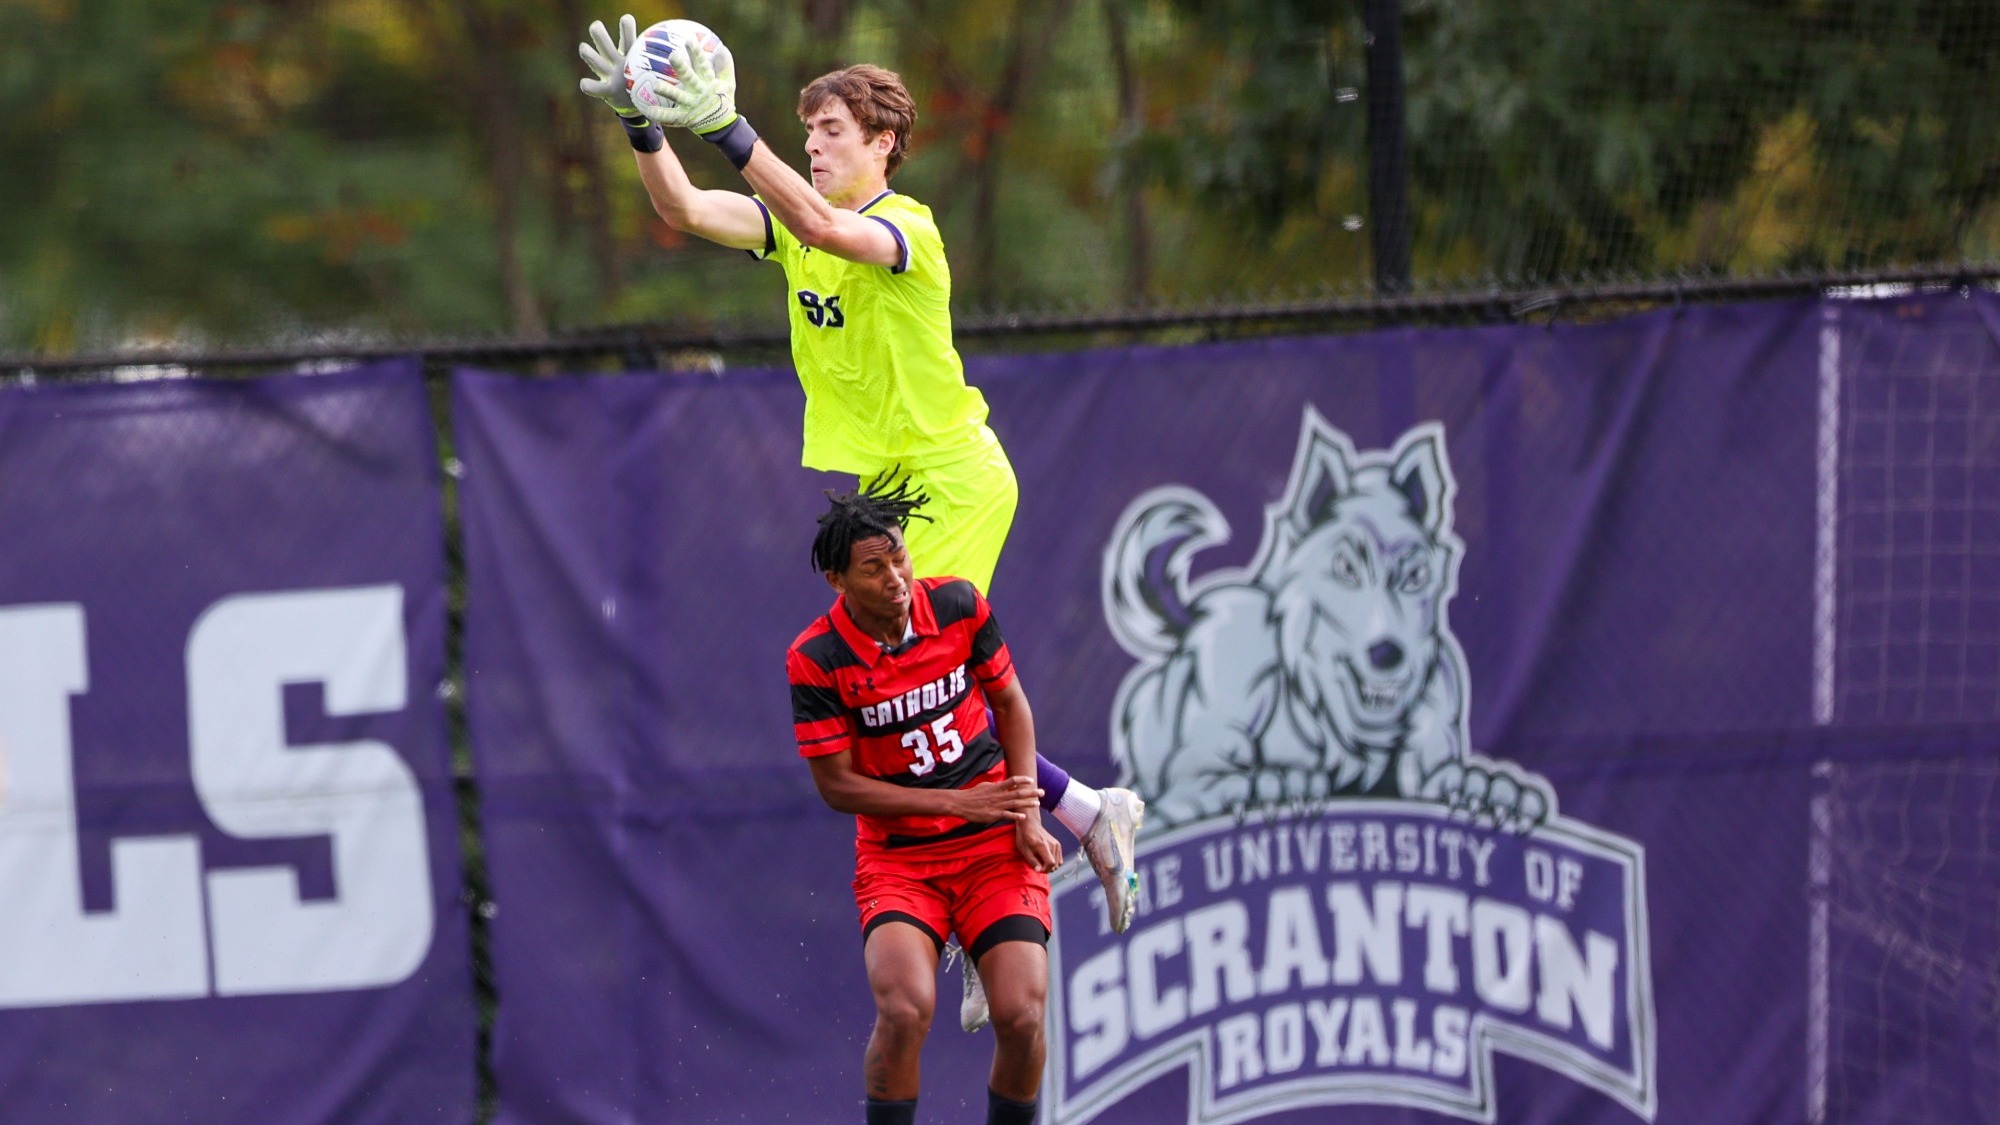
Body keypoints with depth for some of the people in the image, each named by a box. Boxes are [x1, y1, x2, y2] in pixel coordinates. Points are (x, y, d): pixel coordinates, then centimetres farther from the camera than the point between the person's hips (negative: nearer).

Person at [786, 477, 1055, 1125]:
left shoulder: (959, 606, -5)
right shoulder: (816, 660, -14)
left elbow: (1010, 703, 10)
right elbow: (837, 785, -10)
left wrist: (1026, 817, 0)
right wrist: (959, 803, -15)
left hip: (996, 849, 2)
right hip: (897, 858, -2)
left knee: (1020, 1016, -15)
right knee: (905, 1011, -26)